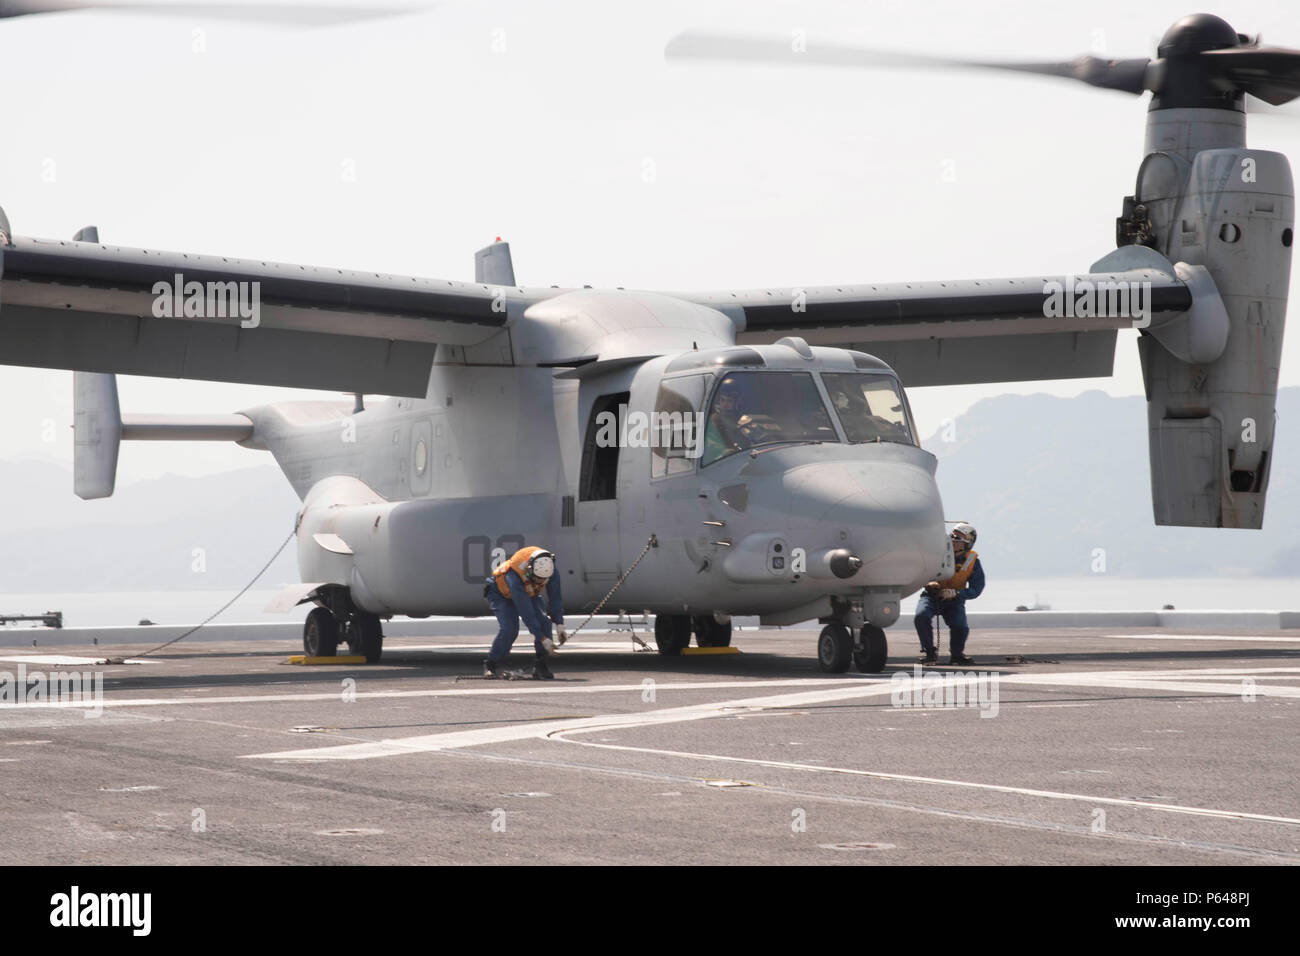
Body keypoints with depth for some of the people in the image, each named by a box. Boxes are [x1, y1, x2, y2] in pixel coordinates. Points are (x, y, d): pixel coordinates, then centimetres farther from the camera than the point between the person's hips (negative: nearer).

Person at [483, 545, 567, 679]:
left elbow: (555, 598, -15)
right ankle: (491, 665, -5)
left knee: (544, 621, -18)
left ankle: (540, 666, -9)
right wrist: (543, 639, -38)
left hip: (529, 593, 5)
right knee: (509, 628, -25)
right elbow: (526, 613, -40)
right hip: (501, 593, -5)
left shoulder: (550, 569, -29)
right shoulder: (515, 577, -44)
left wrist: (560, 625, -20)